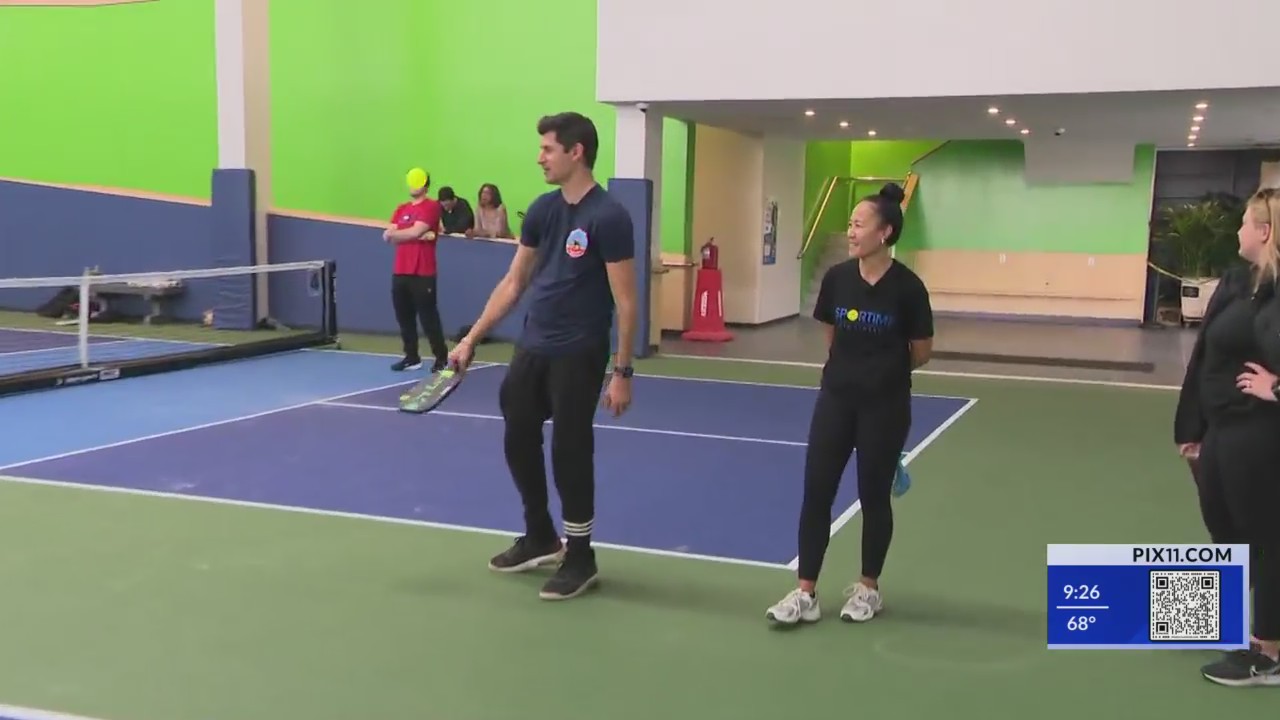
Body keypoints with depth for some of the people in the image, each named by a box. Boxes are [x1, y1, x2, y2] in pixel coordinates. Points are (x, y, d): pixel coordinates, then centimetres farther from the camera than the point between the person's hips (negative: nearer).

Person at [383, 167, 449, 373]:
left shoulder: (431, 206, -3)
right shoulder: (401, 208, 17)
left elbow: (415, 231, -16)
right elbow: (388, 237, 5)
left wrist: (394, 233, 0)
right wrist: (417, 236, -9)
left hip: (423, 274, -7)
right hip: (400, 272, 7)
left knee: (428, 317, -6)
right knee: (404, 318, 7)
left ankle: (442, 358, 1)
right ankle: (412, 357, 15)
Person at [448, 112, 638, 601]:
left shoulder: (608, 217, -14)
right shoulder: (542, 210, 6)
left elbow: (625, 301, -13)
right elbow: (513, 283, 13)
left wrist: (622, 371, -15)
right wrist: (471, 339, 11)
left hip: (577, 357, -7)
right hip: (531, 349, 7)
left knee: (569, 453, 0)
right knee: (518, 442, 13)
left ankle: (580, 558, 17)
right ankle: (540, 538, 33)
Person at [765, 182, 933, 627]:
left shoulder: (907, 286, -14)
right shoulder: (836, 278, -3)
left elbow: (922, 352, -1)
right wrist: (852, 367, 10)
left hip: (885, 407, -3)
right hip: (836, 397, 3)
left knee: (874, 496, 9)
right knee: (816, 491, 1)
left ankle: (868, 589, 28)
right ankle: (805, 594, 9)